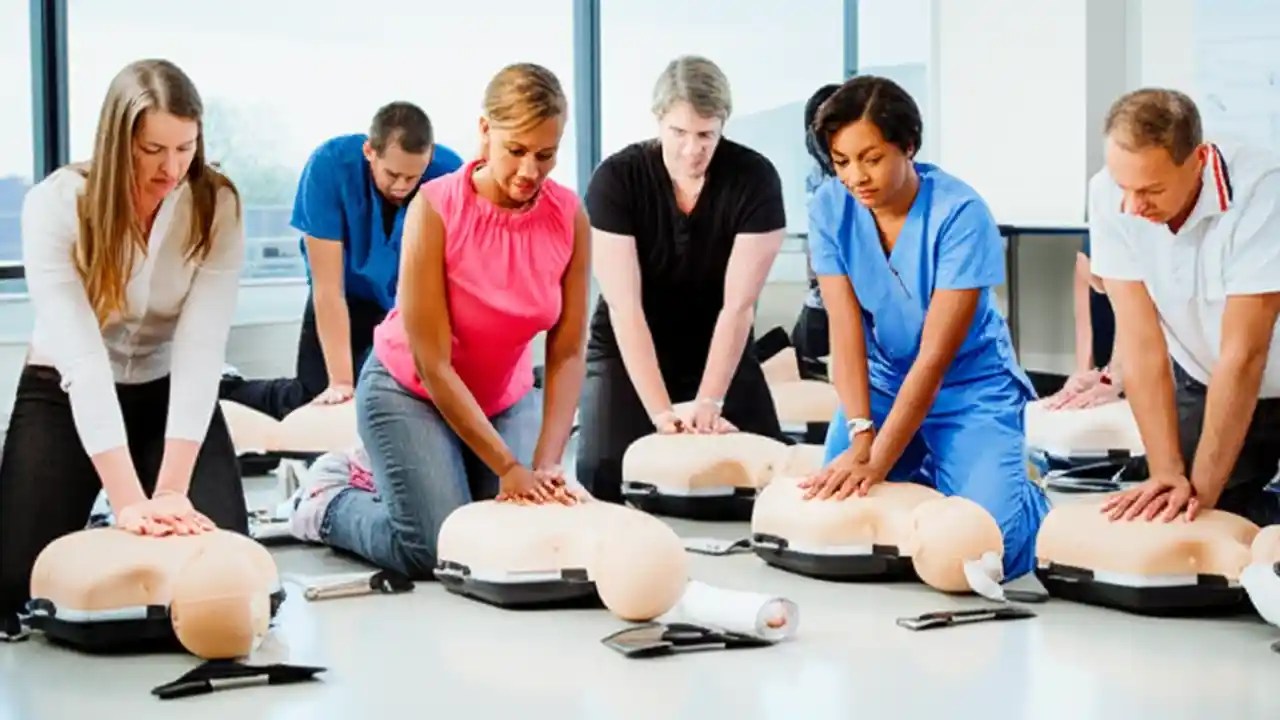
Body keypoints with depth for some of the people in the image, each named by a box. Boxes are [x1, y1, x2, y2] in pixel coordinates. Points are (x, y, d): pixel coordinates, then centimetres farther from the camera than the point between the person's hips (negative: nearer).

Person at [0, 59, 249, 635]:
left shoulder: (216, 205, -18)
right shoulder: (56, 204, -23)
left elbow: (200, 350, -25)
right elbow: (81, 357, -32)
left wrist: (171, 490, -35)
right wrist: (129, 500, -40)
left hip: (168, 391, 1)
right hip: (65, 392, -1)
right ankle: (88, 535, 21)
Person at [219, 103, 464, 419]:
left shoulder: (449, 173, -28)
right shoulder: (329, 165, -31)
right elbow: (328, 286, -29)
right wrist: (341, 381, -33)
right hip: (349, 298, -1)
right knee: (314, 402, -7)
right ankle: (224, 389, 22)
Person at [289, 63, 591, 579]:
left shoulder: (569, 216, -15)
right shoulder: (437, 208, -25)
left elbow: (566, 353, -14)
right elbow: (432, 363, -24)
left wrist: (547, 466, -25)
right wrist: (508, 468, -27)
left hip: (506, 397, 5)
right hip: (412, 392, -5)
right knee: (439, 552, -17)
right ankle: (331, 506, 14)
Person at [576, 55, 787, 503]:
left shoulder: (755, 179, -16)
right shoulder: (616, 178, -17)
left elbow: (738, 305, -18)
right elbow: (625, 307, -22)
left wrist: (707, 404, -26)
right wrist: (661, 412, -30)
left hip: (721, 355, 1)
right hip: (629, 356, -1)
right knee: (605, 478, -18)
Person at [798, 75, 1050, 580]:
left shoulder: (960, 213, -23)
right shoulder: (830, 207, -10)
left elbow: (935, 359, -24)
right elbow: (846, 333, -14)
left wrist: (878, 461, -30)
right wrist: (860, 437, -28)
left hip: (970, 389, -4)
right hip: (881, 385, 4)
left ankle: (1029, 498, 14)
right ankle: (922, 481, 19)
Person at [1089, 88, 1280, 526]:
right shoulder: (1109, 195, -20)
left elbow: (1243, 354, -29)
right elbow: (1141, 342, -19)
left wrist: (1203, 487, -28)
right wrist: (1168, 472, -24)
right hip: (1203, 387, 4)